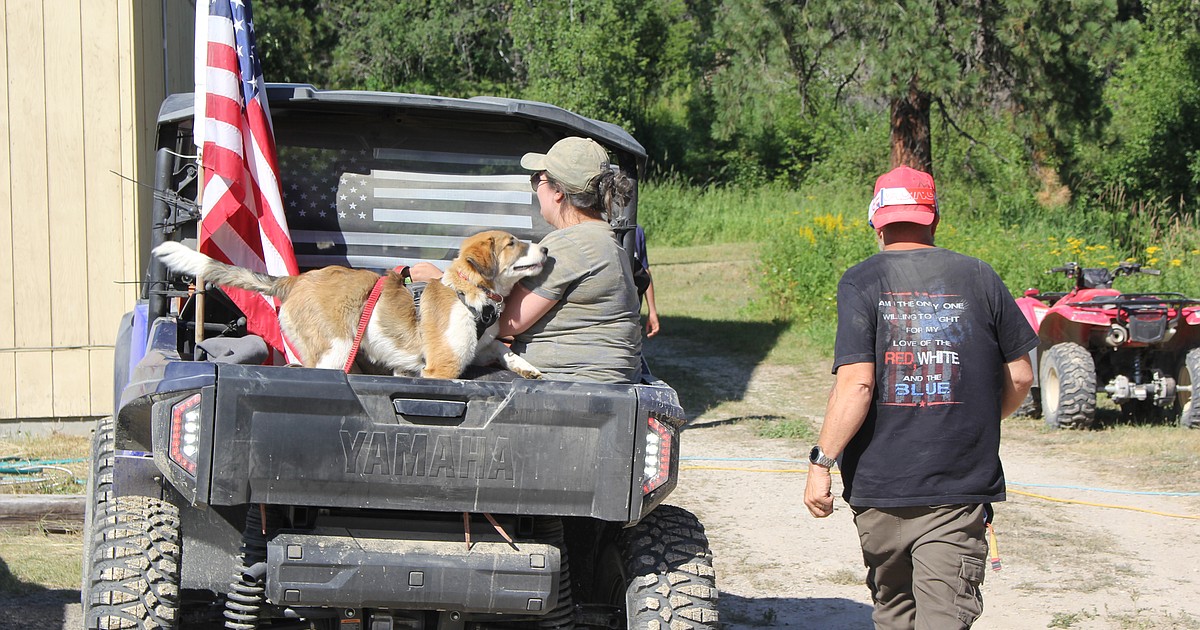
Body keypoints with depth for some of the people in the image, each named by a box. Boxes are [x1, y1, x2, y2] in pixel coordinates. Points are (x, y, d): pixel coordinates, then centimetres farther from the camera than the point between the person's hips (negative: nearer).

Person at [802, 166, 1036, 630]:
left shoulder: (862, 282, -4)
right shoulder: (979, 278, 4)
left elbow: (856, 383, -14)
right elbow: (1019, 377, 9)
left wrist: (821, 461, -7)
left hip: (879, 488, 0)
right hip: (961, 488, 0)